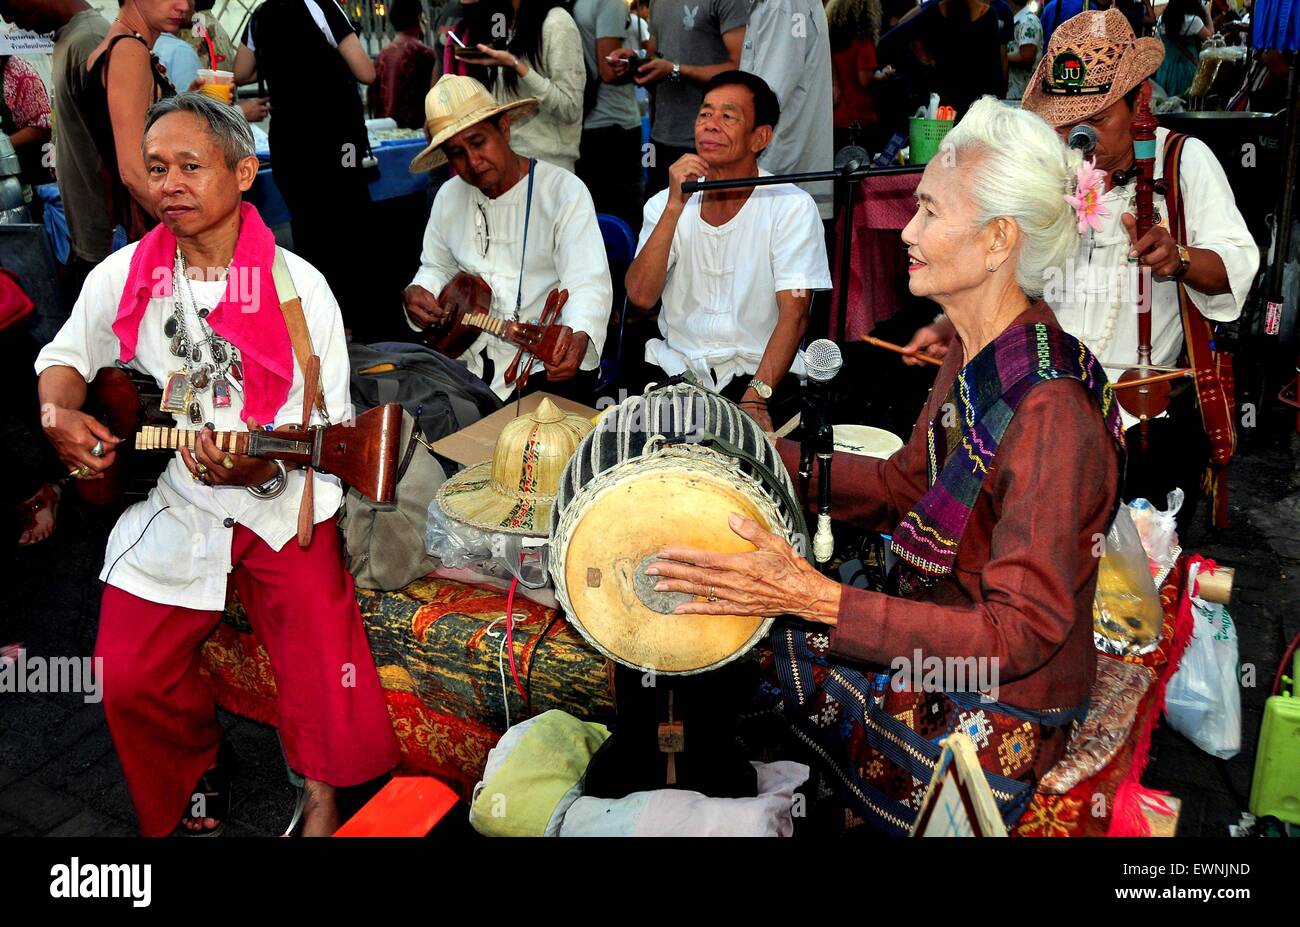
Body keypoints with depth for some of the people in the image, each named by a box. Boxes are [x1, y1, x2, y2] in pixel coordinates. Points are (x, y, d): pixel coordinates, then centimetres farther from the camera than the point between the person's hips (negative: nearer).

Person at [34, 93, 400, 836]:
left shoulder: (298, 286, -7)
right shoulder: (123, 276, 3)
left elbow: (326, 420, -7)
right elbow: (66, 357, 19)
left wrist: (263, 465, -26)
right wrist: (59, 415, -3)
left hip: (281, 505, -3)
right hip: (169, 505, 3)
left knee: (322, 642, -19)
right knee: (129, 677, -6)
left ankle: (324, 796, 9)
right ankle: (200, 766, 28)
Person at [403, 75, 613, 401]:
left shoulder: (564, 191, -9)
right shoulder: (449, 197, 10)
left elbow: (588, 283, -18)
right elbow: (437, 267, 24)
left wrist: (579, 340, -39)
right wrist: (416, 293, 0)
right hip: (467, 358, 5)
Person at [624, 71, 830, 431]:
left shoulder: (792, 208, -4)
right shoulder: (665, 205, 6)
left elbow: (794, 313, -13)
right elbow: (641, 294, -8)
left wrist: (755, 397, -26)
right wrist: (675, 207, -16)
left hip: (761, 369, -2)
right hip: (675, 364, 3)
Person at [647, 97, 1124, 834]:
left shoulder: (1049, 414, -30)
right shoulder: (977, 355, -1)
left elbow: (1020, 633, -29)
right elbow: (904, 486, 7)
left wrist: (817, 600, -38)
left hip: (988, 726, -7)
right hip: (939, 653, 8)